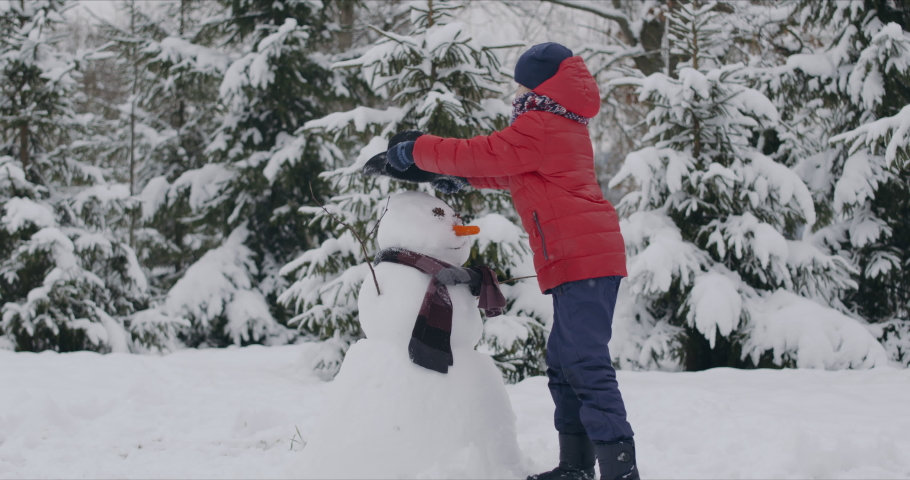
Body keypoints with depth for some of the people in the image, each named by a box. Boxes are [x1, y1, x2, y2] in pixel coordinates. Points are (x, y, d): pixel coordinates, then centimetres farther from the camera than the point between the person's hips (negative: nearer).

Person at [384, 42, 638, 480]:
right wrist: (464, 179, 25)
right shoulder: (565, 126, 23)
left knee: (587, 366, -13)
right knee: (563, 363, 14)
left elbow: (485, 154, -9)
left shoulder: (539, 125, -8)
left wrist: (415, 152, 1)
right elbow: (513, 171, 31)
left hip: (580, 259, -11)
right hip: (590, 255, 11)